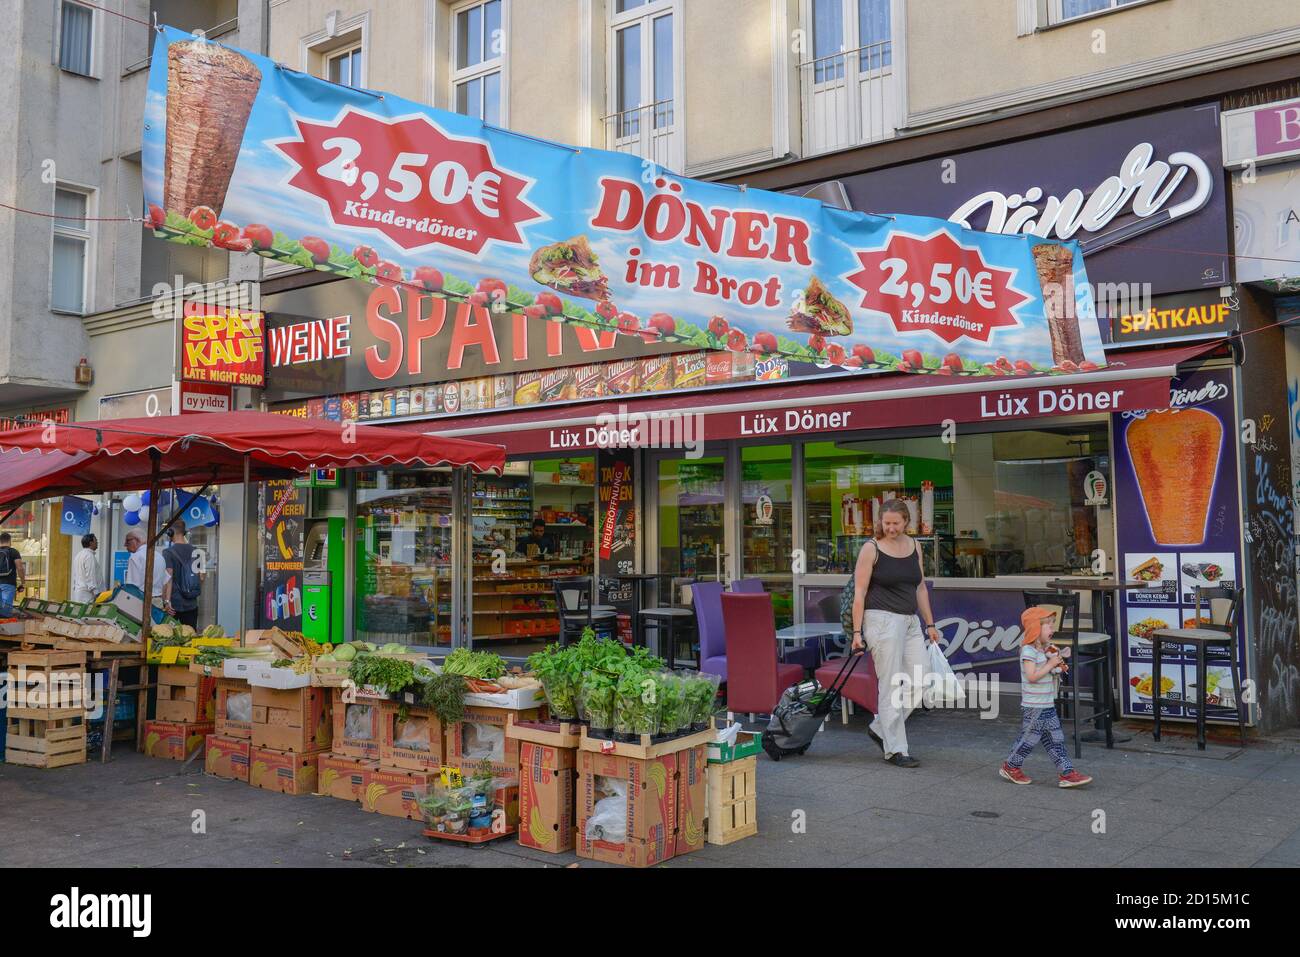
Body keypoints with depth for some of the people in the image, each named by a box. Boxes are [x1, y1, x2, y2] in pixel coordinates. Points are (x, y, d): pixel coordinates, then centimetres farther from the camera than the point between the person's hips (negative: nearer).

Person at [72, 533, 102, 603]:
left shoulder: (79, 555, 16)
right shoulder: (89, 556, -13)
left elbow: (75, 576, 20)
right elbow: (90, 577, -17)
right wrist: (96, 593, -17)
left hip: (77, 590, 10)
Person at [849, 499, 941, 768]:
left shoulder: (914, 547, 10)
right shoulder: (871, 549, -7)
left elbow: (920, 588, 17)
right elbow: (859, 592, -8)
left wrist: (930, 623, 15)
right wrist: (857, 632, -12)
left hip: (911, 622, 7)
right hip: (883, 620, -6)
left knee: (919, 683, 4)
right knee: (892, 686, -3)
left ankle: (880, 728, 22)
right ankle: (895, 750, 7)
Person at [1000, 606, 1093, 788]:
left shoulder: (1046, 649, 11)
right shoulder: (1028, 651, -18)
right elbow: (1032, 676, -26)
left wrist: (1061, 657, 7)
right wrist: (1050, 664, -21)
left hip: (1048, 705, 9)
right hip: (1033, 707, -9)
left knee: (1056, 740, 7)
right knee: (1028, 739, 3)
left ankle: (1067, 774, 9)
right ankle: (1010, 767, 20)